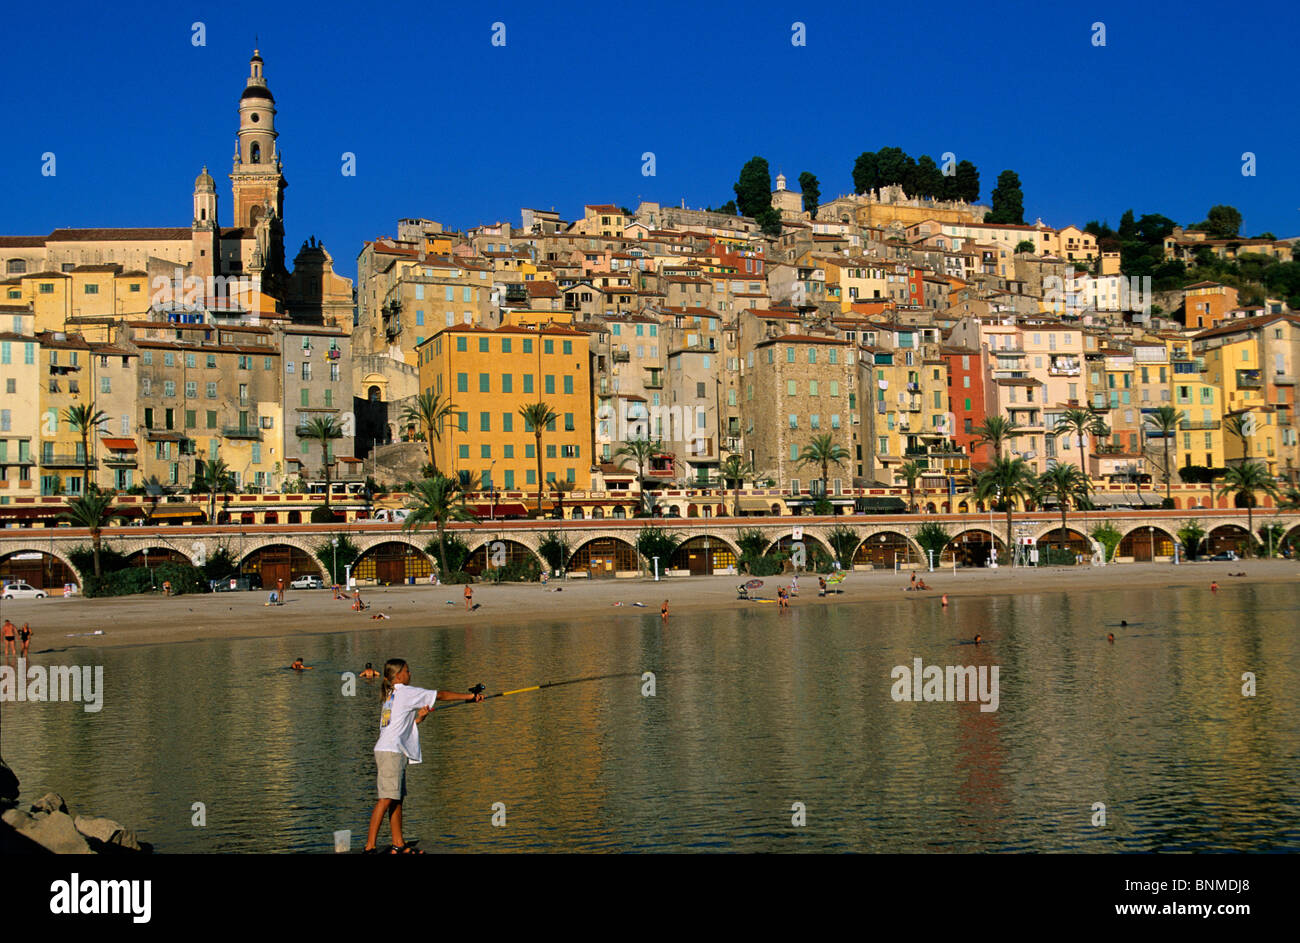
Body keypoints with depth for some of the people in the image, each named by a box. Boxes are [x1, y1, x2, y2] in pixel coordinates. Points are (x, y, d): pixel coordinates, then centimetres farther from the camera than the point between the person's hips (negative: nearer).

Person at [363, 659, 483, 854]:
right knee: (387, 799, -12)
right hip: (391, 752, -10)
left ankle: (398, 845, 14)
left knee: (397, 799, 11)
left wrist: (420, 717, 5)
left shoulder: (390, 695, 21)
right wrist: (469, 697, 5)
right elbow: (440, 695, -1)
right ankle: (370, 846, -14)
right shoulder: (405, 692, -4)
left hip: (390, 751, 10)